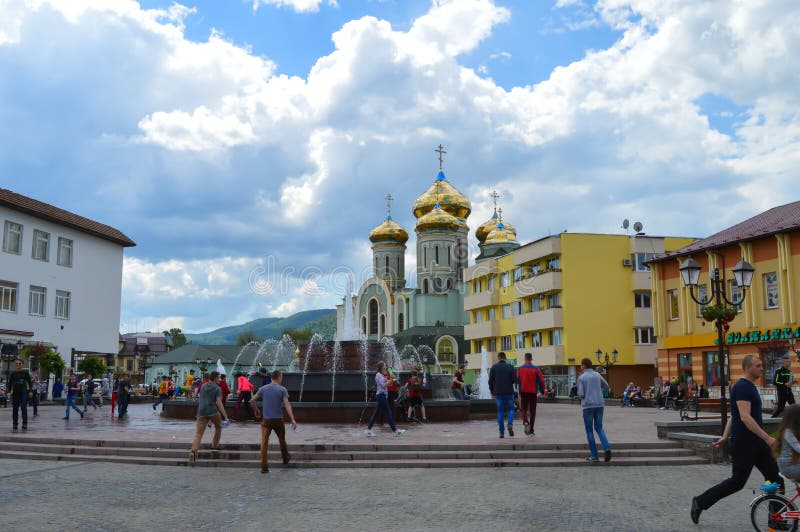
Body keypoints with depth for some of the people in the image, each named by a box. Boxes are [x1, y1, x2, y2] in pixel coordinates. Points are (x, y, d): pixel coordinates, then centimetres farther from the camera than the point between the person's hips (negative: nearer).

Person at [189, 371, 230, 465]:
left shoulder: (203, 386, 17)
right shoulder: (217, 388, 1)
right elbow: (219, 403, -10)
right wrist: (225, 417, -14)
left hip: (201, 412, 3)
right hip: (213, 411, -3)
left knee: (198, 433, -5)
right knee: (218, 427, 25)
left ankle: (193, 451, -26)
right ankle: (214, 446, 30)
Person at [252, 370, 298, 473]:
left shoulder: (263, 389, 2)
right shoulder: (282, 390, -6)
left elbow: (253, 400, 3)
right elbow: (287, 405, -15)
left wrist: (257, 410, 21)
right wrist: (293, 420, -18)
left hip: (266, 420, 1)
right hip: (278, 419, -1)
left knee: (264, 442, -2)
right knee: (282, 439, 19)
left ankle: (264, 466, -7)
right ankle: (285, 458, 40)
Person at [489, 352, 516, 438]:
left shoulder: (494, 367, -1)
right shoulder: (510, 367, -1)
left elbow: (490, 380, -2)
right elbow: (514, 380, -3)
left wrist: (492, 390, 11)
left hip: (498, 392, 0)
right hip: (509, 392, 0)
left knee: (500, 411, 6)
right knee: (511, 409, 14)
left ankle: (502, 432, 3)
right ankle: (510, 424, -13)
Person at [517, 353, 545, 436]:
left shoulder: (520, 368, -1)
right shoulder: (535, 369, -3)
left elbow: (517, 380, -3)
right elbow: (541, 380, -5)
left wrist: (519, 390, 11)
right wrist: (542, 391, 7)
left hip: (523, 392, 0)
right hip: (533, 392, 0)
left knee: (524, 409, 10)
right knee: (532, 410, 9)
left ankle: (525, 422, -19)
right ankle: (531, 430, 8)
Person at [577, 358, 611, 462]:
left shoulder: (581, 377, -5)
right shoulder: (597, 375, 8)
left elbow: (581, 394, -11)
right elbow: (607, 388, 18)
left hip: (588, 406, -4)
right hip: (599, 405, 4)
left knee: (589, 430, 7)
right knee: (599, 428, 13)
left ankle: (594, 455, 6)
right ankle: (606, 448, -10)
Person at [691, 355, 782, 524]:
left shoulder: (750, 387, 15)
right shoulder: (742, 387, -17)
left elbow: (733, 415, 19)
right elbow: (745, 417, -26)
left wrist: (725, 437, 18)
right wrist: (767, 438, -28)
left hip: (757, 443, 9)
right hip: (743, 444, -9)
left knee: (775, 478, 6)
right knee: (737, 481, -2)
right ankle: (700, 502, 10)